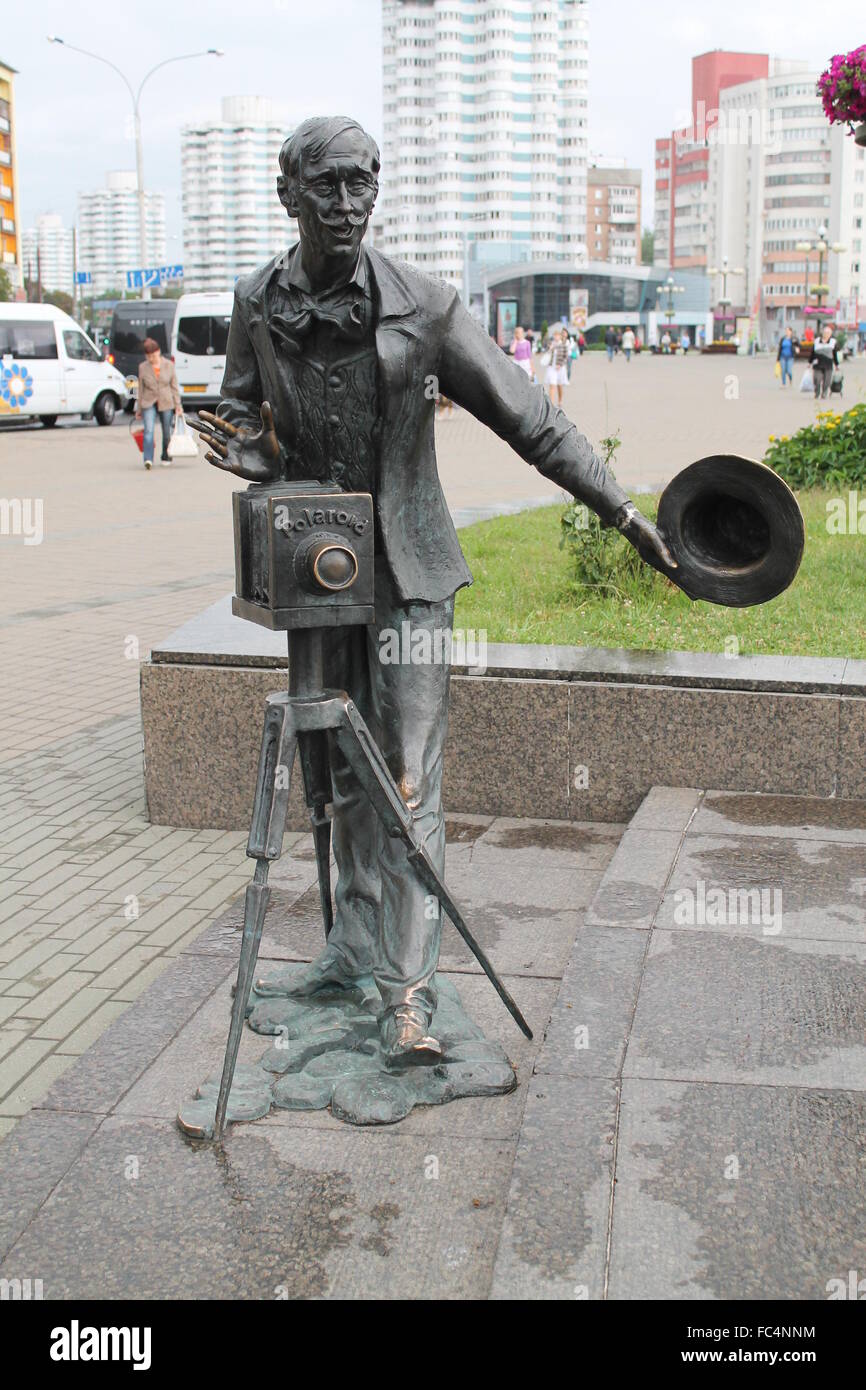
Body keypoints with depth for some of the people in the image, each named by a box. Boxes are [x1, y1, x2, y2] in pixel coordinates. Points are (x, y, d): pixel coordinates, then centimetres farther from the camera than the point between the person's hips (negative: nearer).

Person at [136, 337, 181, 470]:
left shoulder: (169, 365, 0)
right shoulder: (143, 367, 1)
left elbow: (174, 386, 5)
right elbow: (141, 389, 7)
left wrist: (177, 405, 1)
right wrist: (138, 409, 8)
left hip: (166, 403, 1)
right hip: (149, 403, 0)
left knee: (167, 432, 8)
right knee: (149, 430, -17)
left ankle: (166, 458, 27)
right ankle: (148, 459, -24)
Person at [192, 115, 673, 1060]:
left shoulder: (422, 307, -9)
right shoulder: (256, 306, 0)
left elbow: (530, 421, -5)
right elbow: (240, 415, 14)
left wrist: (623, 512, -5)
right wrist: (252, 458, -11)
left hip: (405, 568, -3)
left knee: (408, 781, -7)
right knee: (344, 776, 13)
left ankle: (407, 992, -3)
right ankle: (355, 950, 28)